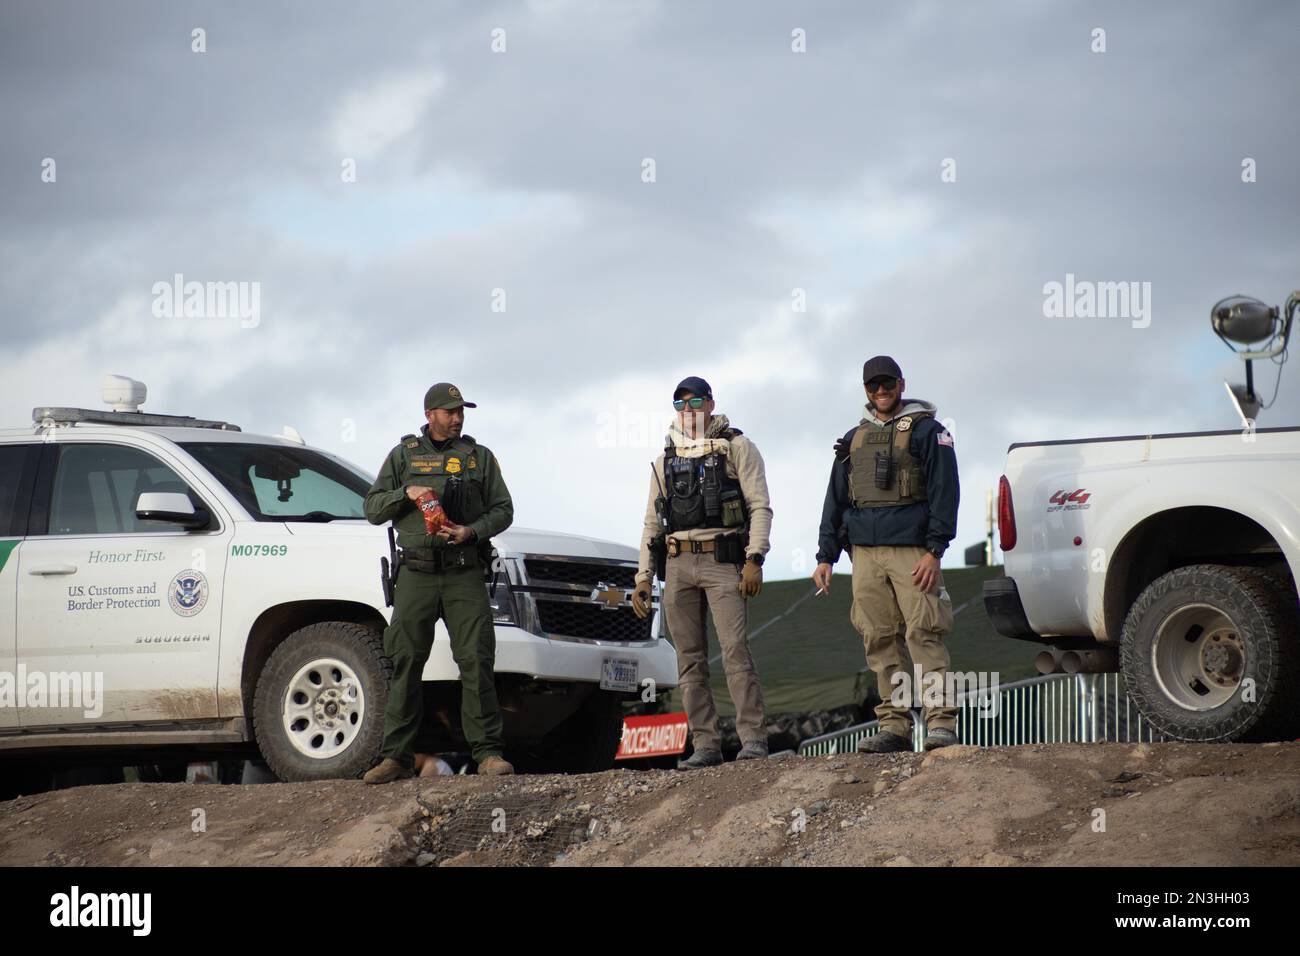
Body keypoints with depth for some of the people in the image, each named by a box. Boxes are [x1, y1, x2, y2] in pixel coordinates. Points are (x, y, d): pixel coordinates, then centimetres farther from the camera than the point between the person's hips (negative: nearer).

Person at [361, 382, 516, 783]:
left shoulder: (479, 457, 14)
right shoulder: (404, 455, 13)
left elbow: (503, 510, 11)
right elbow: (372, 509, 13)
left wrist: (472, 531, -8)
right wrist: (406, 493, -6)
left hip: (465, 573, 0)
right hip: (416, 573, 0)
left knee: (477, 662, -9)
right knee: (404, 664, -3)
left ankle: (488, 752, -8)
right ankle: (396, 756, 0)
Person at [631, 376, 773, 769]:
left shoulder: (737, 448, 4)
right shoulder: (666, 458, 19)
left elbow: (760, 506, -3)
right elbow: (652, 522, 20)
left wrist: (754, 560, -15)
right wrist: (642, 577, 12)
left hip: (722, 560, -5)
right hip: (677, 564, 5)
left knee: (735, 649, -16)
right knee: (690, 659, 1)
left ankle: (753, 739, -15)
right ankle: (705, 746, 3)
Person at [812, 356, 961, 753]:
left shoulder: (926, 431, 3)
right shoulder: (854, 439, 20)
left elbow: (944, 492, -5)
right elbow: (835, 500, 22)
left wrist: (934, 551, -14)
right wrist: (826, 556, 13)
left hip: (911, 551, -5)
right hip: (865, 552, 5)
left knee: (923, 635, -12)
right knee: (880, 641, 2)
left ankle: (940, 723, -15)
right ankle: (894, 726, 3)